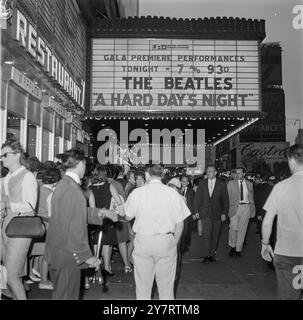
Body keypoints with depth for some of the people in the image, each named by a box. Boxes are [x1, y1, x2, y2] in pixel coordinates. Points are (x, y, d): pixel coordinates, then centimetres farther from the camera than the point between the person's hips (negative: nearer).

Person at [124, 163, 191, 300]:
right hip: (166, 242, 0)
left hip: (143, 241, 0)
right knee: (166, 284, 13)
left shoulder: (137, 192, -7)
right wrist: (174, 243, 11)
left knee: (143, 283, 14)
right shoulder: (172, 193, -6)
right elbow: (179, 224, -2)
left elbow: (128, 217, 4)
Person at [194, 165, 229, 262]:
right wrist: (197, 211, 1)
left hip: (217, 214, 0)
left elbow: (225, 200, 3)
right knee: (206, 235, -9)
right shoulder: (202, 183, 7)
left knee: (215, 236, 6)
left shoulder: (222, 184, 3)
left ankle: (212, 254, 19)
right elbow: (197, 198, 8)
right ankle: (208, 255, 3)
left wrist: (224, 213, -3)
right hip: (205, 214, 0)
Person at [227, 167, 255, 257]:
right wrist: (227, 209, -4)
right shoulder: (231, 183, 7)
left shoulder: (249, 184, 11)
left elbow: (251, 198, 13)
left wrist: (252, 210, 8)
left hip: (246, 207, 1)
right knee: (233, 228, -9)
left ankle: (238, 250, 14)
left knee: (242, 230, 3)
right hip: (235, 207, -1)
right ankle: (232, 247, 13)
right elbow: (227, 197, 4)